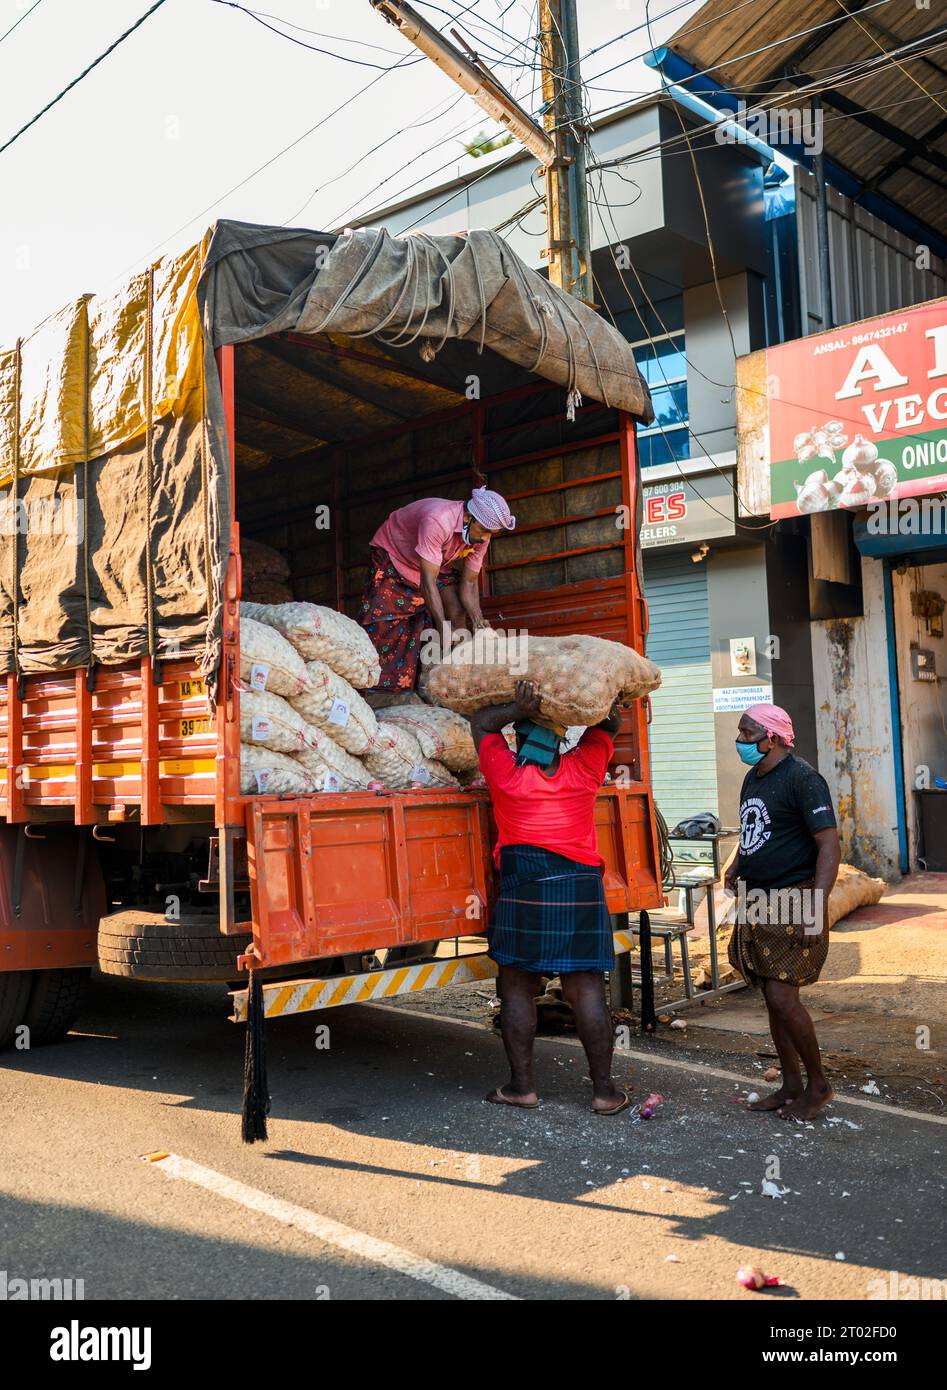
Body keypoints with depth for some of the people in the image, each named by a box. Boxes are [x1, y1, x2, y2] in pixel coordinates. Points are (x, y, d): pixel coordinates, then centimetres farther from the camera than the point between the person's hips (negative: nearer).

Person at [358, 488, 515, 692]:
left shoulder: (480, 535, -19)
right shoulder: (438, 521, -42)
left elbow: (469, 583, -12)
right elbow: (428, 581, -42)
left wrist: (478, 621, -29)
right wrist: (444, 631, -43)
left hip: (436, 563, 6)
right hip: (392, 554, -6)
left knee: (458, 611, -10)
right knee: (384, 618, -20)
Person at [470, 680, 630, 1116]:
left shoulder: (506, 772, -1)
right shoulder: (582, 769, 4)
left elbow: (481, 722, 14)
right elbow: (607, 726, 21)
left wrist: (518, 710, 1)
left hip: (522, 890, -1)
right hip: (580, 890, 2)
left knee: (517, 988, 9)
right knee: (586, 989, 3)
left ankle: (522, 1085, 13)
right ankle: (604, 1089, 7)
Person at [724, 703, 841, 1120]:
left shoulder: (801, 779, -14)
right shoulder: (752, 778, 13)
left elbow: (829, 844, -18)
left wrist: (816, 909, -24)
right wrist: (736, 869, 12)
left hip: (793, 902, -8)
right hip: (757, 904, 8)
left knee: (782, 997, -10)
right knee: (773, 997, 11)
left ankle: (818, 1085, 9)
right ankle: (791, 1085, 23)